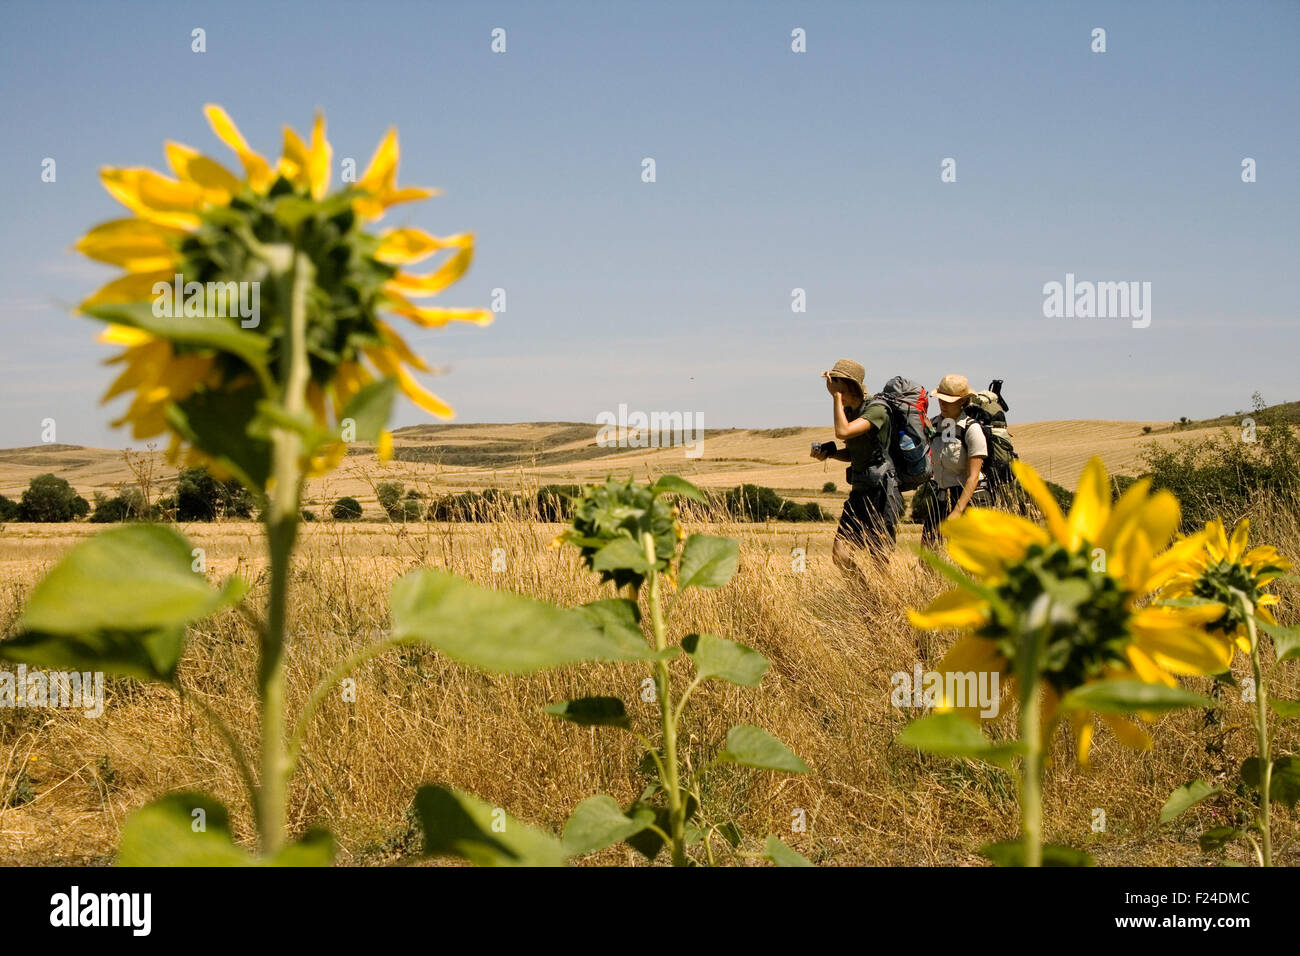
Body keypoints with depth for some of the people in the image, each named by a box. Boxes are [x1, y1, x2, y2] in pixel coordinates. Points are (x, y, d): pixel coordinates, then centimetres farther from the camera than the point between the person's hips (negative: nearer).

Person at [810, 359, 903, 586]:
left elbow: (843, 432, -30)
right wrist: (828, 453, 2)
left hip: (881, 493, -8)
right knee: (840, 556, 0)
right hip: (859, 491, 8)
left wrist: (836, 396, -23)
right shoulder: (849, 411, 10)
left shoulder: (877, 410, -15)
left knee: (880, 561, -2)